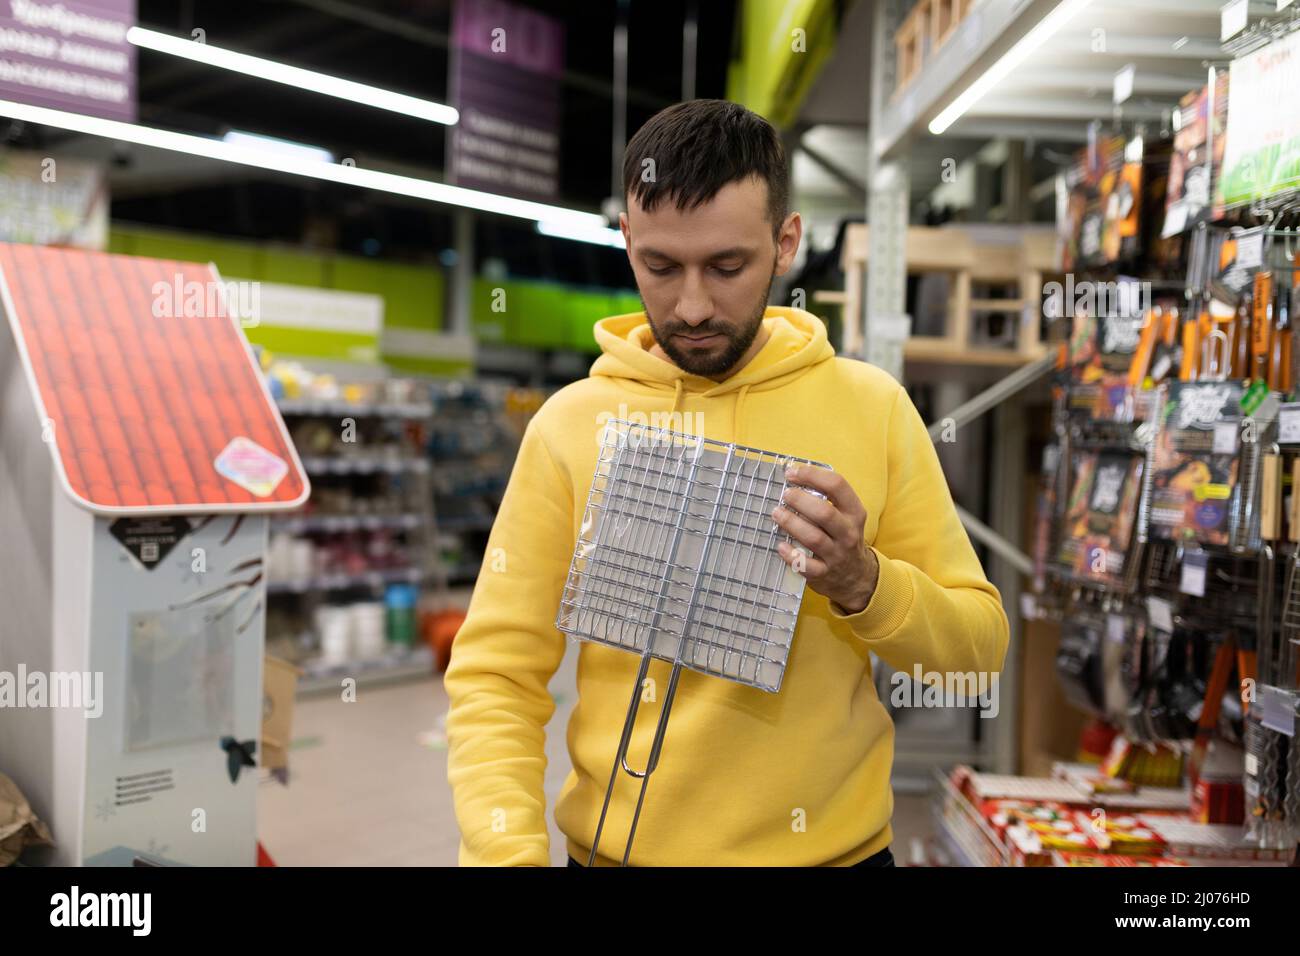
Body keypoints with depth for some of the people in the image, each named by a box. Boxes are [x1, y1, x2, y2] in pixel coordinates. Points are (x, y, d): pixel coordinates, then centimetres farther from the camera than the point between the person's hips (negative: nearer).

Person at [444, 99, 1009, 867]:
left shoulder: (874, 407, -5)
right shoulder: (570, 424, -8)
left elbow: (979, 646, -2)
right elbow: (497, 674, -8)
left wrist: (862, 583, -20)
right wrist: (509, 850, -21)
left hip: (837, 847, 1)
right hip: (620, 847, 0)